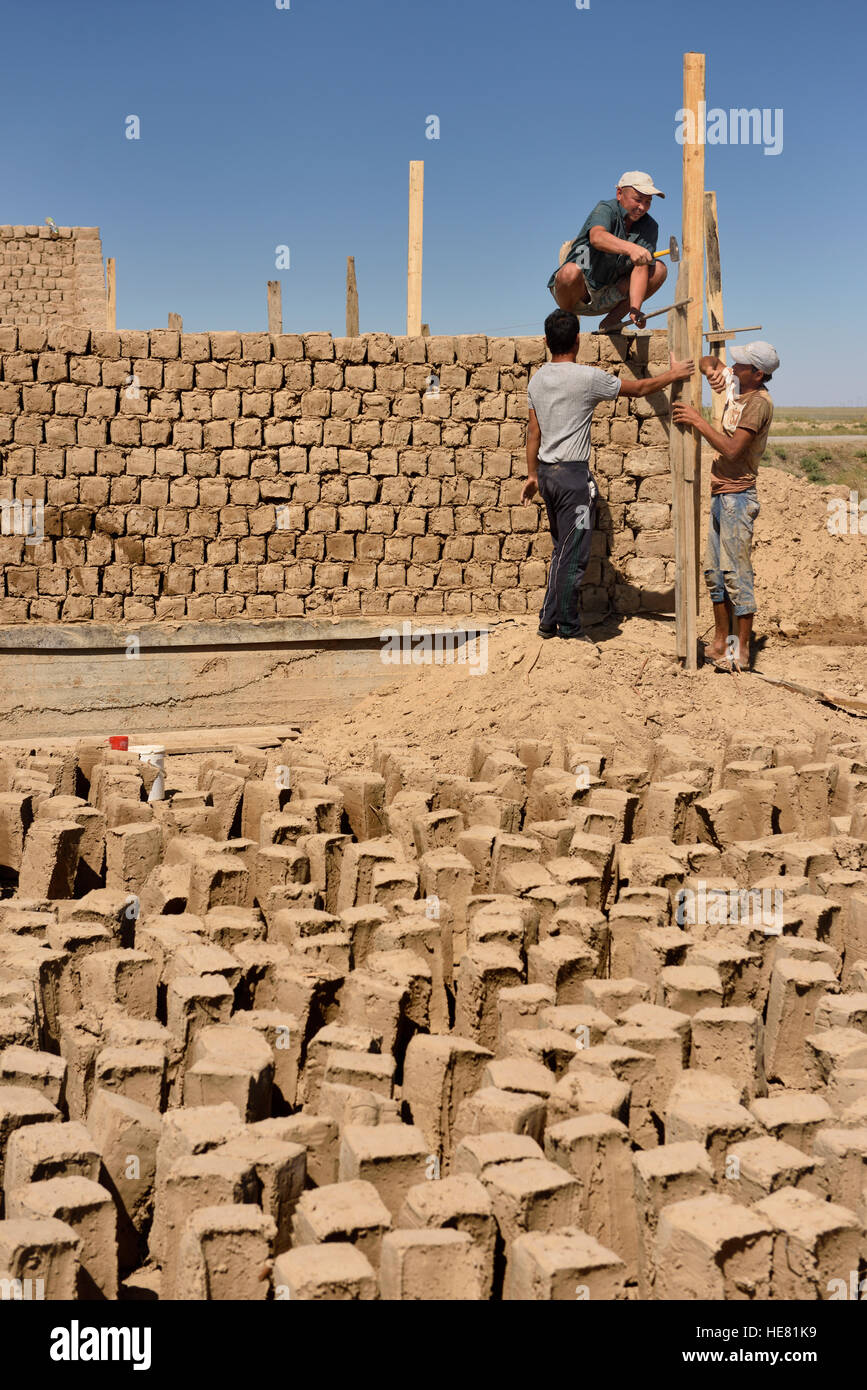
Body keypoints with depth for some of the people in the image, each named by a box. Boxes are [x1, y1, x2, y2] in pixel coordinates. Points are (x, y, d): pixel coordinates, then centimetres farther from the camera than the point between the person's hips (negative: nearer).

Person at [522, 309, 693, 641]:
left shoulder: (537, 380, 7)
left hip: (547, 472, 8)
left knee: (563, 550, 17)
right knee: (573, 555, -2)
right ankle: (568, 628, 3)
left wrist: (532, 474, 20)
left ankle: (550, 622, 20)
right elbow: (638, 388, -1)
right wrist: (673, 375, 13)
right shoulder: (587, 378, -13)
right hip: (573, 475, -8)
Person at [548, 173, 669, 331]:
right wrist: (630, 248, -57)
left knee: (658, 269, -7)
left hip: (608, 298, 5)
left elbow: (641, 269, -14)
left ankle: (612, 320, -2)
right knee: (571, 271, -37)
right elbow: (597, 237, -39)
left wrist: (635, 309, -30)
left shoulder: (649, 227, -1)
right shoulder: (606, 209, -15)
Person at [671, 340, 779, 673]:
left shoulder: (759, 402, -16)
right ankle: (721, 641, 19)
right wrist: (710, 368, 1)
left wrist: (698, 421, -17)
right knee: (714, 571, 12)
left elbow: (732, 449, -23)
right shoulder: (736, 384, 10)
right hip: (721, 495, 9)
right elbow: (707, 362, 25)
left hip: (738, 496, -9)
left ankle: (741, 651, -6)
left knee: (736, 572, -9)